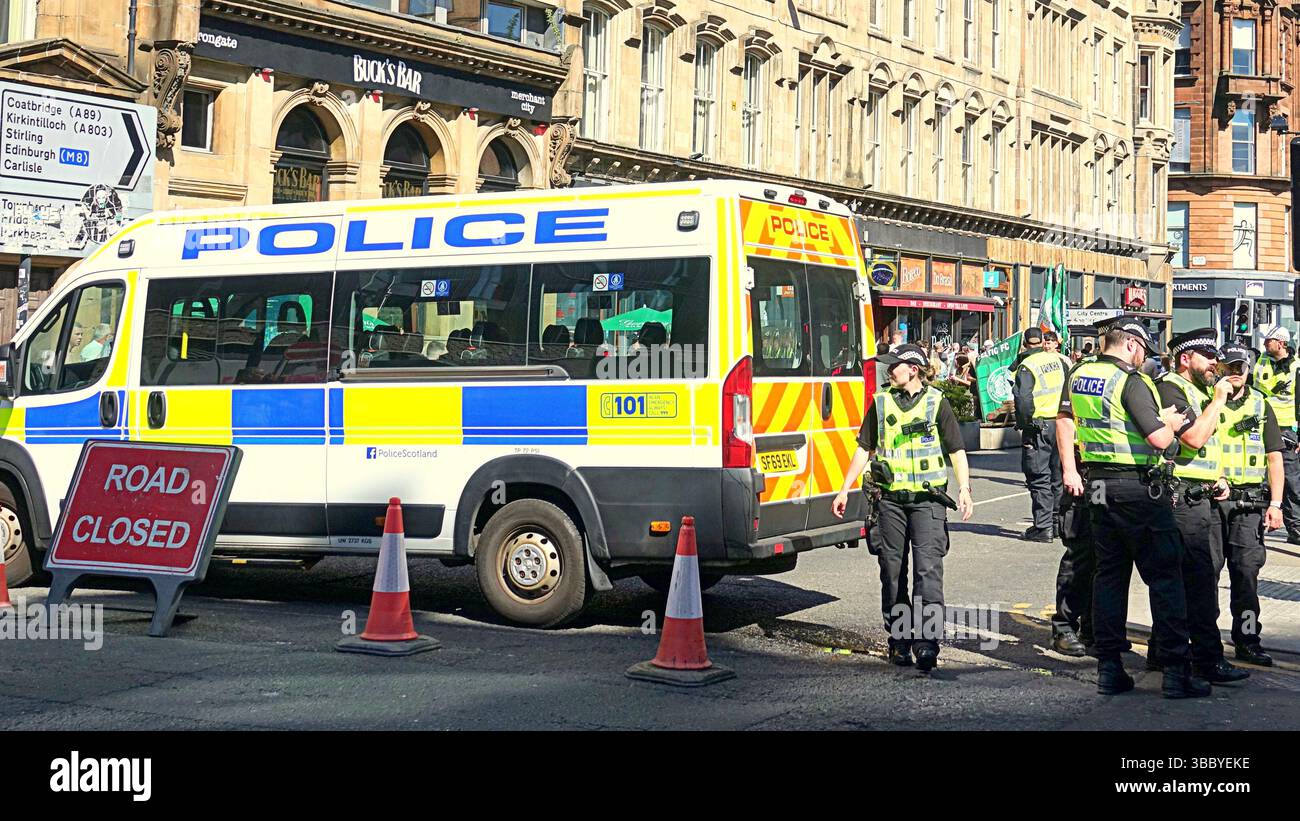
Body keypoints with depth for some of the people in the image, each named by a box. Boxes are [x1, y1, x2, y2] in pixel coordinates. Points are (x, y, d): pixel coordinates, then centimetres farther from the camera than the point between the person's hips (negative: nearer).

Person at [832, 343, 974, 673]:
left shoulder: (936, 402, 3)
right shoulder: (881, 403, 10)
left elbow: (957, 450, 6)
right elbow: (865, 449, 17)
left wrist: (964, 490, -4)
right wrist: (845, 490, 14)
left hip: (927, 498, -3)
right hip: (890, 498, 3)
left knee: (928, 568, -12)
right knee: (892, 571, 7)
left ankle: (926, 643, -15)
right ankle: (899, 640, 17)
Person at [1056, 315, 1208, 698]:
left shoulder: (1078, 376, 8)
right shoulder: (1131, 382, -16)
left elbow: (1064, 421, 20)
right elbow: (1159, 439, -20)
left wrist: (1069, 468, 23)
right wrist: (1170, 422, 0)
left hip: (1096, 484, 7)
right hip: (1138, 487, -7)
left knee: (1109, 574, 12)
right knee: (1164, 576, 0)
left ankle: (1109, 669, 12)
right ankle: (1176, 672, 0)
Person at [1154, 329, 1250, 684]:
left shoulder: (1201, 392, 21)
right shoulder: (1170, 389, -10)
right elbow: (1194, 437, -22)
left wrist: (1220, 480, 15)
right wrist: (1218, 400, -13)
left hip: (1206, 499, 10)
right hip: (1183, 498, -10)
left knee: (1179, 579, 11)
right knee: (1200, 579, -10)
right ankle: (1209, 660, -8)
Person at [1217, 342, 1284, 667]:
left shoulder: (1261, 405, 11)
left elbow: (1275, 458, 10)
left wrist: (1275, 503, 2)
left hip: (1249, 502, 2)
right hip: (1210, 498, -2)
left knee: (1246, 570, 0)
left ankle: (1247, 640, 6)